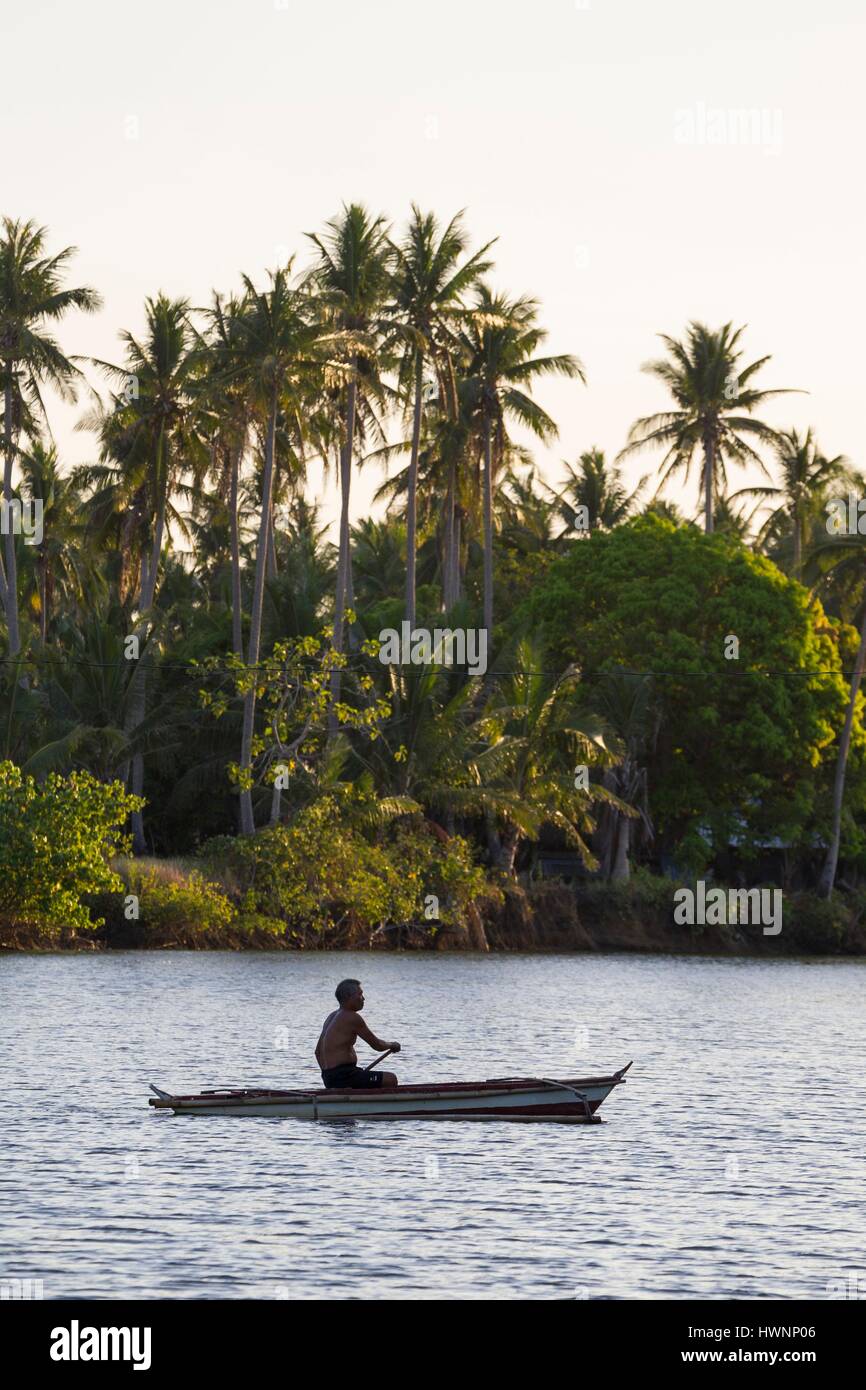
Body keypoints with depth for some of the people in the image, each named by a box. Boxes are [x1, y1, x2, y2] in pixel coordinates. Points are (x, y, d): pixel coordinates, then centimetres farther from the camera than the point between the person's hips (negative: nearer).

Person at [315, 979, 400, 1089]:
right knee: (391, 1079, -12)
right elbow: (377, 1045, -8)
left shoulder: (332, 1017, 16)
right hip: (343, 1078, -10)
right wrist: (392, 1045, 13)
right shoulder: (352, 1018, -13)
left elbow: (318, 1052, 23)